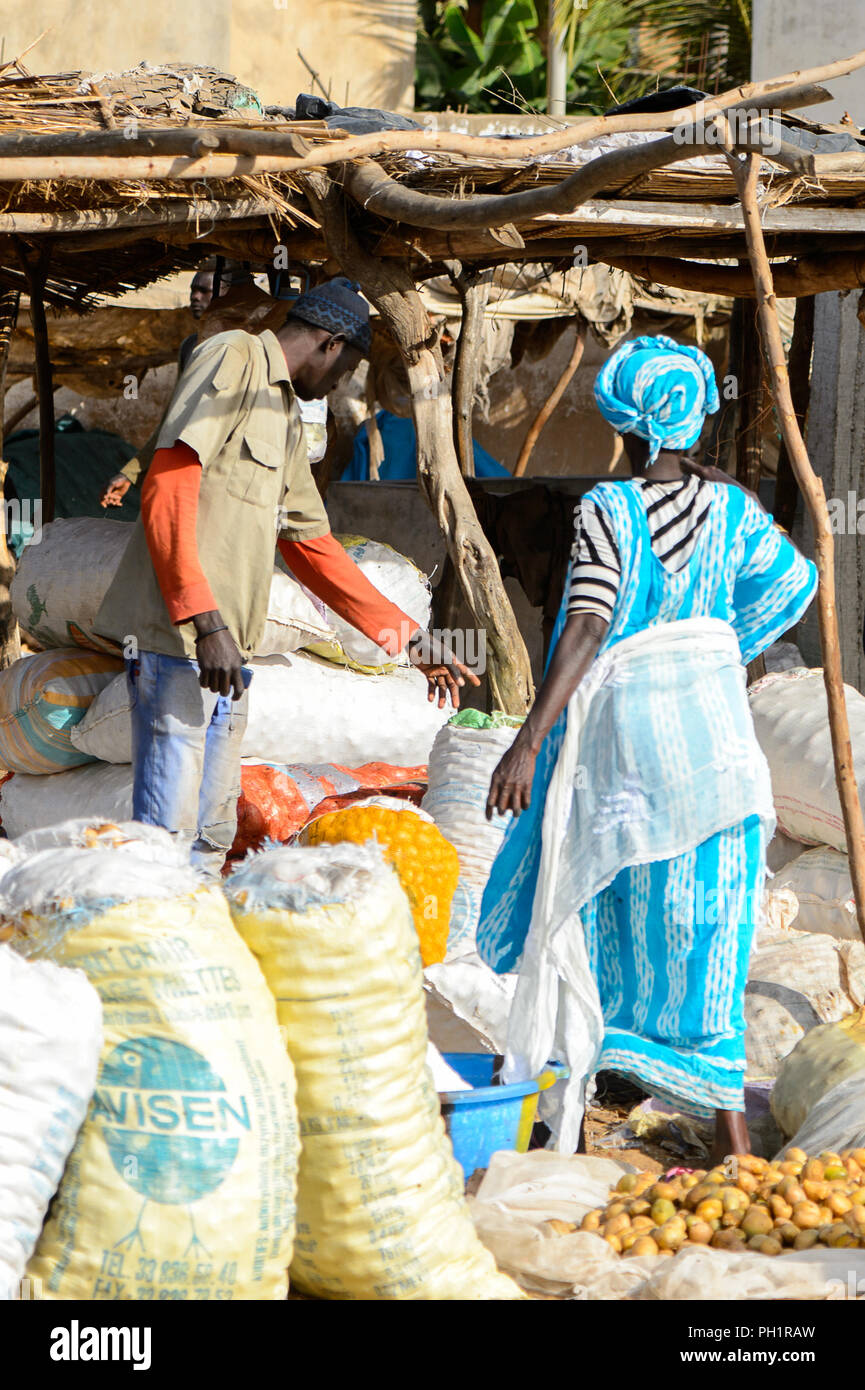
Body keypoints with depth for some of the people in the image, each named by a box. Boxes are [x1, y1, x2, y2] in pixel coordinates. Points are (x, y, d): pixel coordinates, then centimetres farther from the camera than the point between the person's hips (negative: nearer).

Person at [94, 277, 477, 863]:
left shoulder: (287, 417, 24)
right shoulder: (233, 358, -5)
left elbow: (314, 547, 28)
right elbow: (167, 488, -16)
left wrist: (408, 636, 26)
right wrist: (206, 621, -21)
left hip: (226, 650, 10)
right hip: (176, 639, -10)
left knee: (212, 836, 9)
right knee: (167, 836, -11)